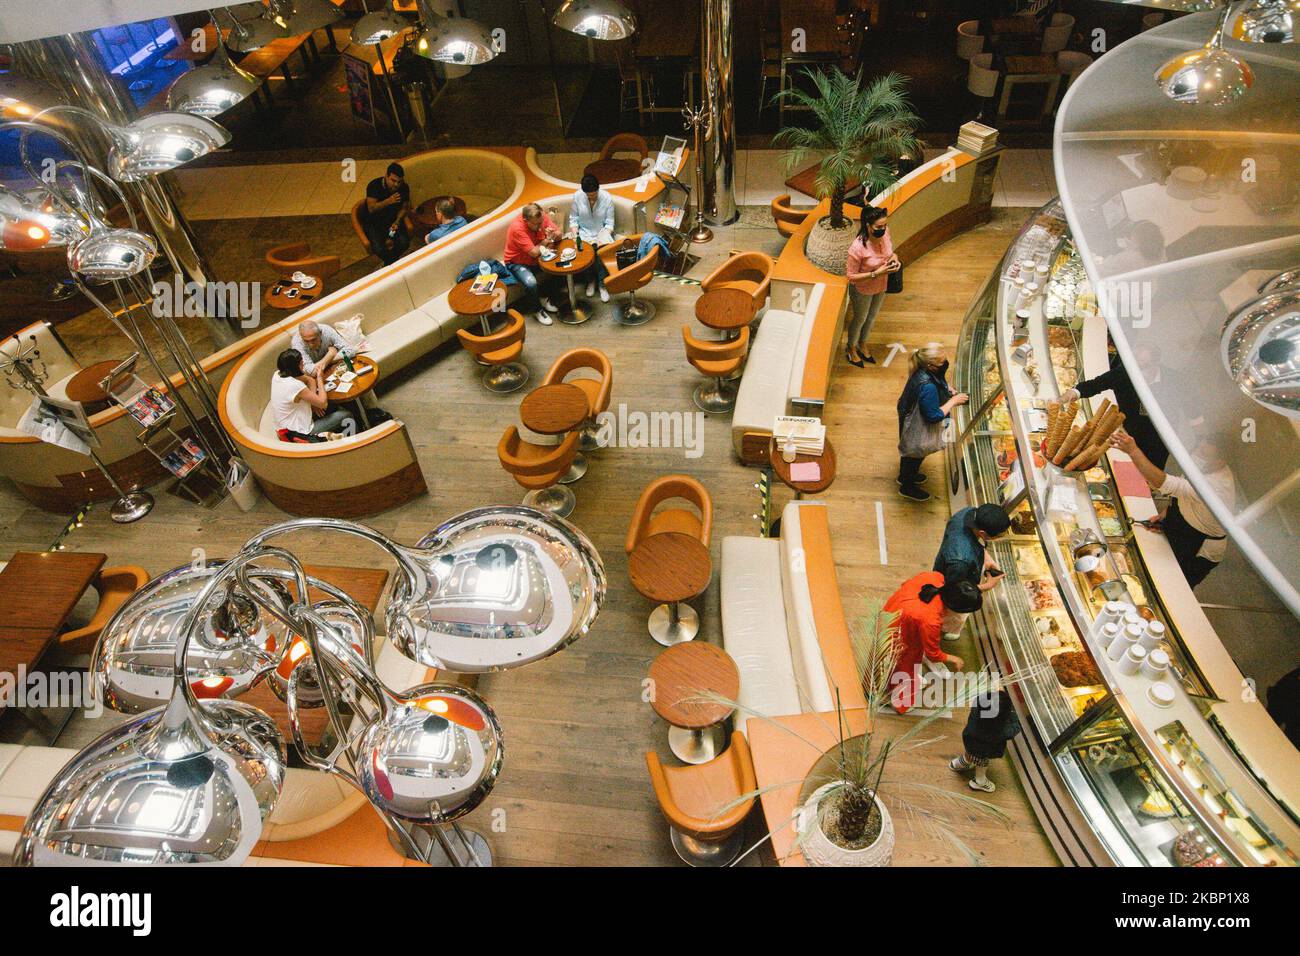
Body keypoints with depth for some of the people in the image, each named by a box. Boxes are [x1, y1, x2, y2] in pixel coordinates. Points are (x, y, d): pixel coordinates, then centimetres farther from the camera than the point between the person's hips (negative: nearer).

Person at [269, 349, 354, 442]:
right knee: (345, 415, 3)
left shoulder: (277, 375, -3)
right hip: (299, 433, -9)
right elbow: (323, 403, -20)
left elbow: (310, 380, 7)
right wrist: (320, 378, -11)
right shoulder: (295, 385, -29)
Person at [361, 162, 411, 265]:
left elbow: (404, 208, 2)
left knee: (404, 242, -22)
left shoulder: (404, 188, -9)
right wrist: (388, 201, -36)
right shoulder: (374, 185, -19)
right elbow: (371, 208, -23)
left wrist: (397, 222, -16)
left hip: (393, 219, 3)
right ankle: (391, 261, 10)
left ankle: (388, 263, 8)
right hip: (372, 221, -3)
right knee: (378, 248, -26)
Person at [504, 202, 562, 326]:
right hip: (517, 262, -6)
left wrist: (552, 235, -30)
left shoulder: (542, 218, -14)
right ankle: (537, 310, -3)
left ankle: (543, 297, 12)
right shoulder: (517, 228, -32)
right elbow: (534, 252, -32)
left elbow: (558, 236, -7)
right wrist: (546, 241, -17)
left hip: (536, 259, 6)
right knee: (531, 283, -32)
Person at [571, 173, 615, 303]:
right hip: (585, 233, 1)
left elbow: (609, 223, -10)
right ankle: (591, 280, -1)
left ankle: (602, 285, -13)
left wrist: (603, 238, -26)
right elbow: (574, 218, 1)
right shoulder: (577, 196, -9)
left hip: (602, 232, -1)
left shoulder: (607, 198, -13)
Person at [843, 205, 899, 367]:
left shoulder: (885, 233, -18)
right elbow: (851, 276, -26)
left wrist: (894, 257, -17)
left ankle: (862, 345, 54)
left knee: (871, 318, 27)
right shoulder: (857, 248, -36)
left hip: (881, 287, 6)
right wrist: (875, 274, -33)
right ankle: (851, 349, 47)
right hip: (863, 290, -6)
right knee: (860, 319, 19)